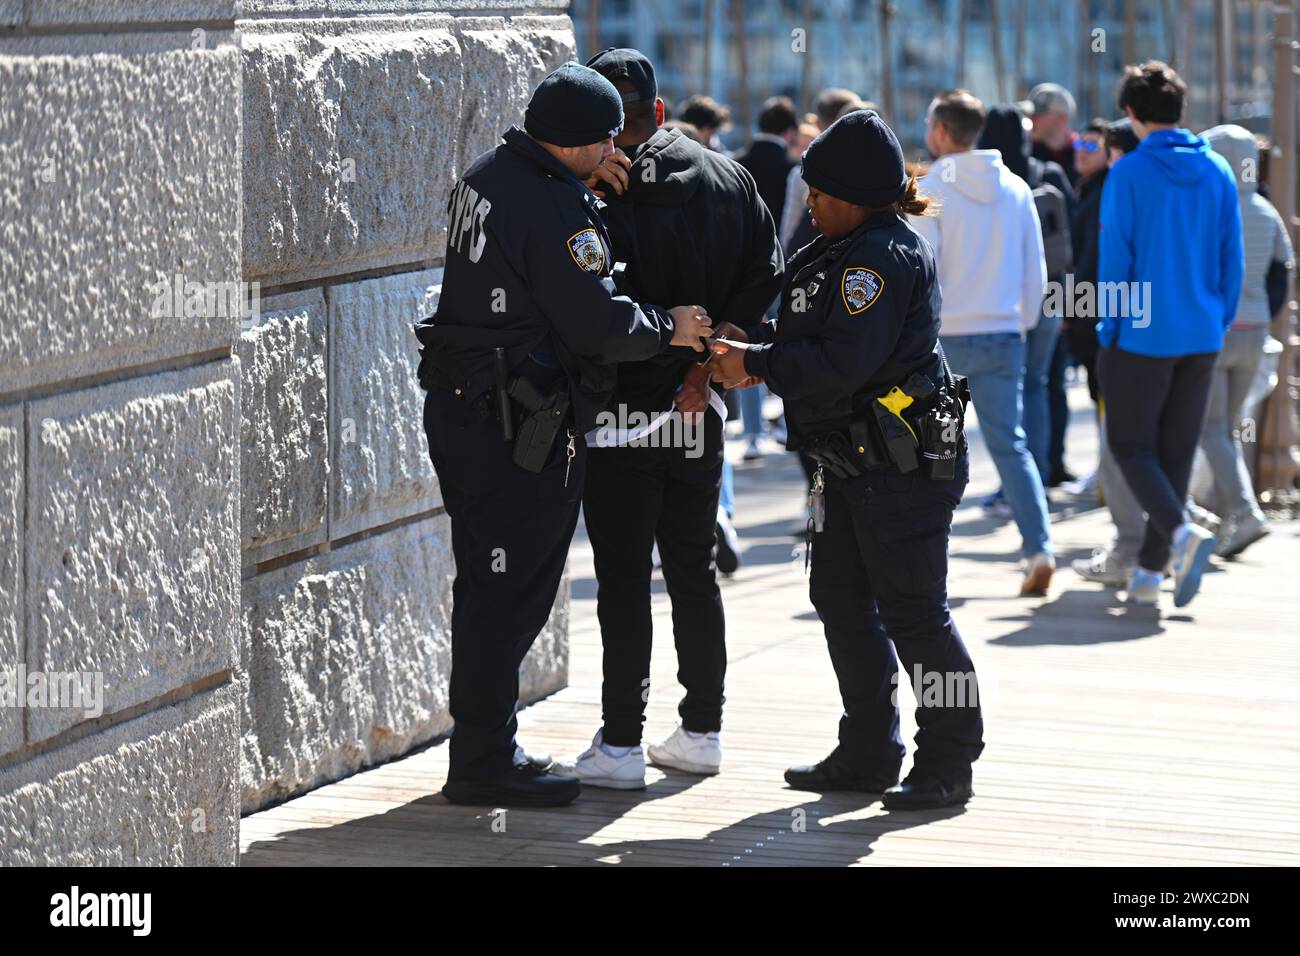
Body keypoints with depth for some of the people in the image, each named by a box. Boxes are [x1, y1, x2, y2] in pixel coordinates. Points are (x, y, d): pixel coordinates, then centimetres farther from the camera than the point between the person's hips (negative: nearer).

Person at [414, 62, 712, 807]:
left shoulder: (489, 175, 9)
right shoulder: (558, 210, -21)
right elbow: (599, 324, -18)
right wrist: (670, 328, -1)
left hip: (460, 405, 10)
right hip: (517, 431, -10)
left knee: (491, 589, 17)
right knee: (509, 595, -4)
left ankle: (483, 752, 25)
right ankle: (485, 765, 1)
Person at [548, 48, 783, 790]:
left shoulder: (595, 195, -13)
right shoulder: (725, 179, 4)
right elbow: (765, 275, -1)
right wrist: (706, 358, -4)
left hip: (621, 415, -5)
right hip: (698, 412, 5)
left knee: (623, 577, 0)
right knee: (695, 569, 14)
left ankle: (621, 743, 2)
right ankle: (702, 732, 20)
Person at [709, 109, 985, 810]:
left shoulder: (884, 258, -18)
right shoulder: (841, 252, 15)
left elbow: (842, 362, -24)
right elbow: (806, 338, 17)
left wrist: (756, 364, -16)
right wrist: (747, 351, 1)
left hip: (905, 465, -11)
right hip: (853, 460, 11)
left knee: (912, 611, -5)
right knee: (841, 598, 13)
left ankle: (948, 761, 4)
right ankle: (869, 752, 21)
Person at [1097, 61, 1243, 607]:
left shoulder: (1129, 173, -11)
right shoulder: (1217, 172, 4)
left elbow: (1115, 257, -11)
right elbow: (1233, 258, 6)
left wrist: (1110, 329, -3)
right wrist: (1221, 323, 15)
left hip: (1143, 333, -5)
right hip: (1201, 336, 5)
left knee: (1131, 445, 5)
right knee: (1177, 450, 12)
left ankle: (1182, 531, -19)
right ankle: (1150, 571, 14)